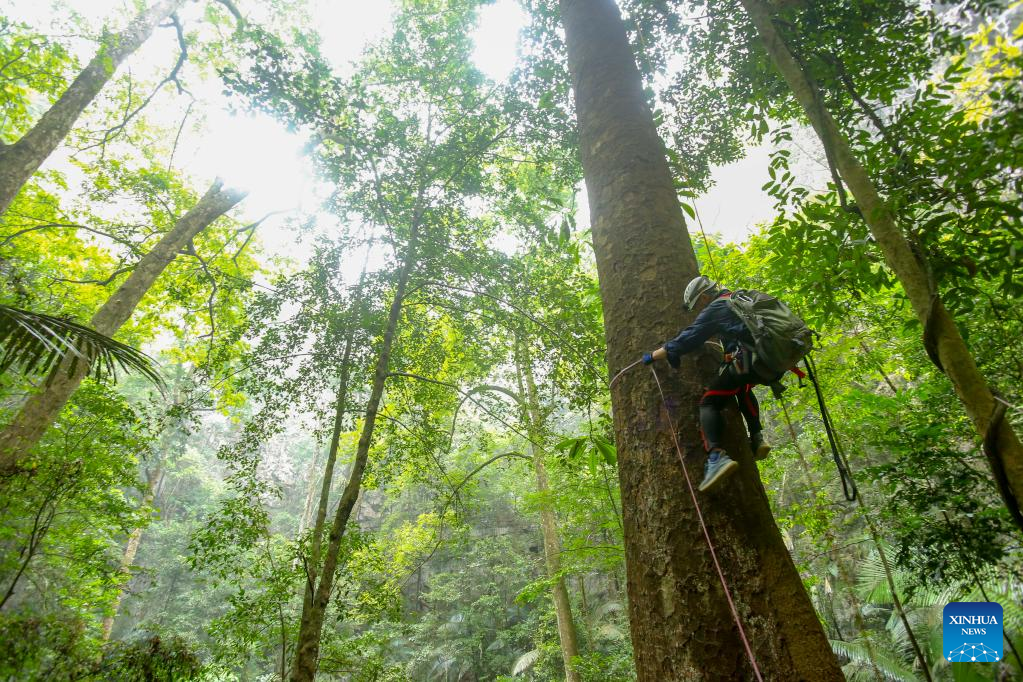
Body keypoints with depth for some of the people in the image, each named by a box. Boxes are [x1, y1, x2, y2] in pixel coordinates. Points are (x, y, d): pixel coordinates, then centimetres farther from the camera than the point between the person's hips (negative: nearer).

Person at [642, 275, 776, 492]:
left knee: (709, 402, -2)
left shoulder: (715, 308, 2)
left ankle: (716, 456, -24)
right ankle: (757, 439, 22)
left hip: (749, 360, -8)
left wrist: (652, 356, 6)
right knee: (742, 387, 36)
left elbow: (686, 340, -1)